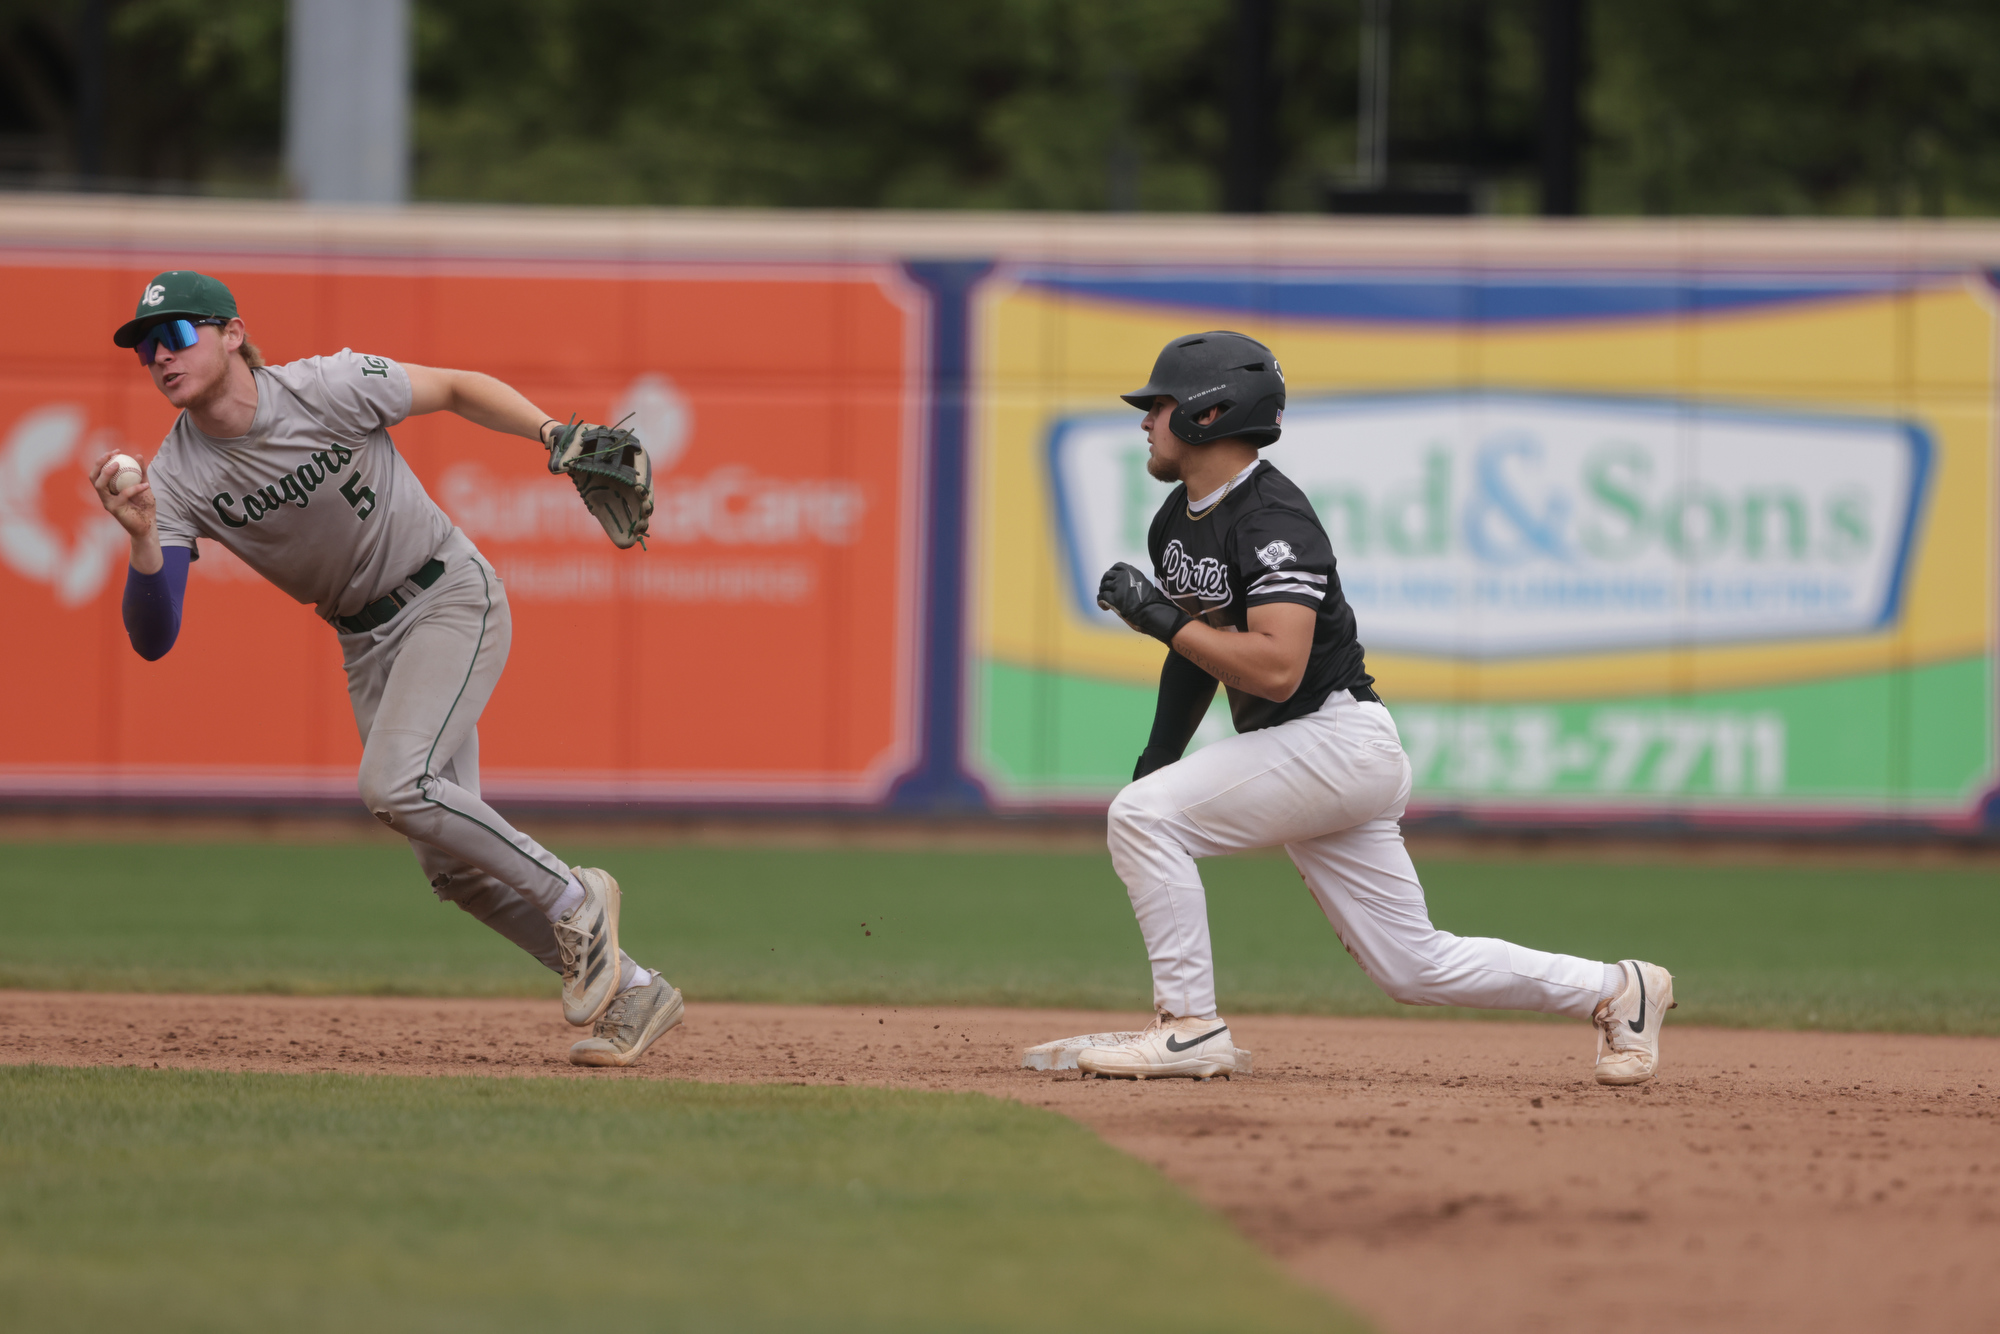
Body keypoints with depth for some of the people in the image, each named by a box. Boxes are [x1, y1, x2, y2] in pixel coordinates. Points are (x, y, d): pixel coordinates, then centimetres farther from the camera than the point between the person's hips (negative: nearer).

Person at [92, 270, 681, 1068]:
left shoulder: (329, 389, -20)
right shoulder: (176, 479, -11)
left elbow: (455, 390, -5)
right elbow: (153, 638, -18)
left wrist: (552, 433, -21)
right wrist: (142, 541, -36)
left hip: (451, 597, -5)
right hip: (366, 643, 5)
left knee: (394, 784, -27)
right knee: (451, 863, 1)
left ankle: (572, 897, -8)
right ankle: (630, 993, 13)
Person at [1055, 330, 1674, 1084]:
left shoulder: (1273, 521, -20)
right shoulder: (1178, 520, 9)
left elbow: (1276, 668, -31)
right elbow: (1203, 646, 24)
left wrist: (1160, 617, -26)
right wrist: (1161, 753, 15)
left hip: (1338, 739, -10)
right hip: (1295, 751, 10)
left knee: (1143, 816, -19)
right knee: (1414, 967, 10)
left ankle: (1190, 1025, -14)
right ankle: (1614, 992, 21)